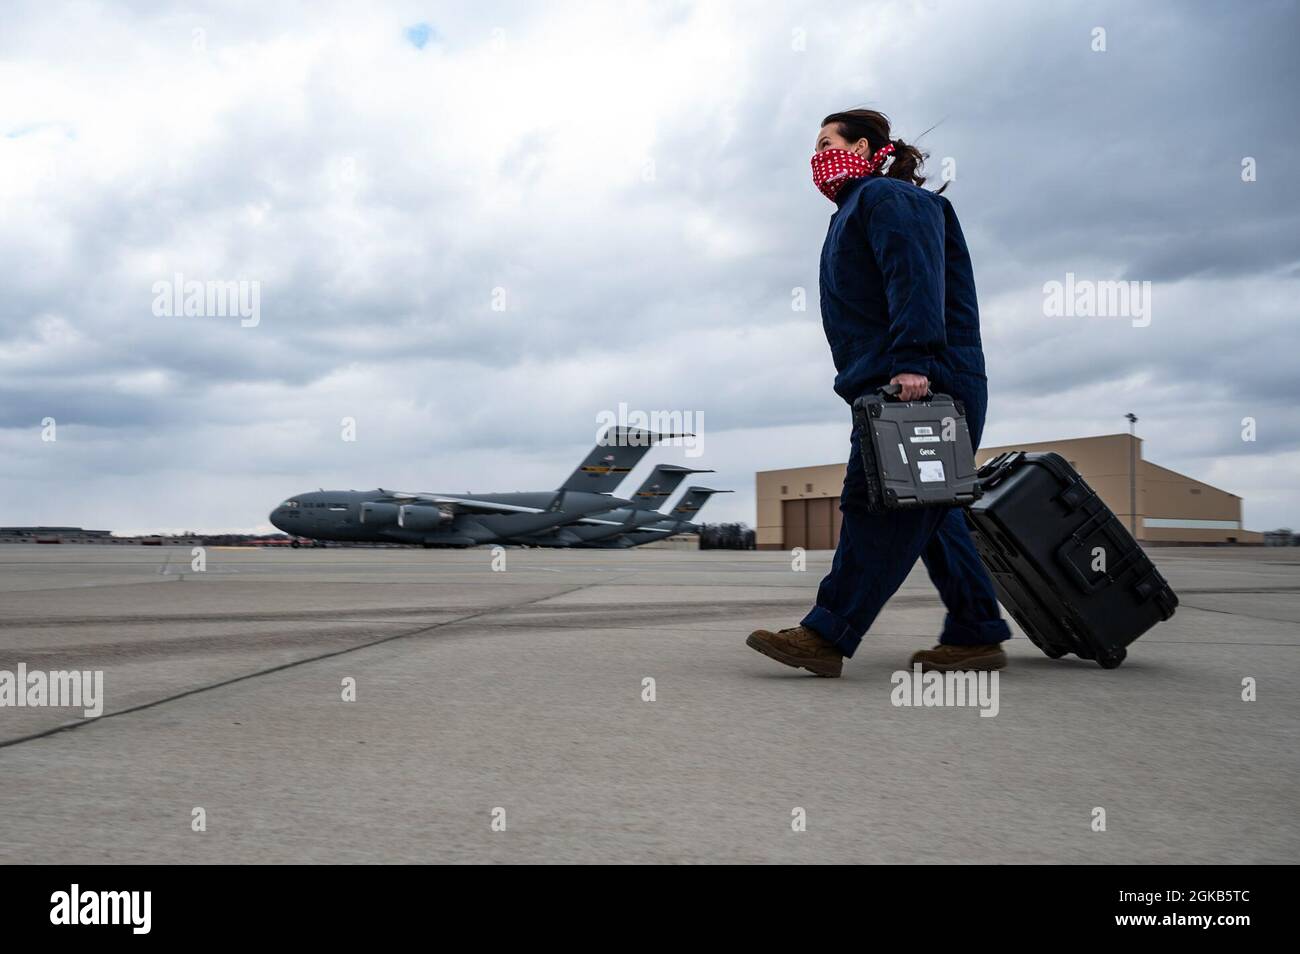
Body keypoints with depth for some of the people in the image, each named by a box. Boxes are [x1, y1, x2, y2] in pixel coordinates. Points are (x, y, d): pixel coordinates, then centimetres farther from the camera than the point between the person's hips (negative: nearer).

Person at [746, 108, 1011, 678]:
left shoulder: (888, 198, -1)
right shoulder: (857, 210, 30)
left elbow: (915, 280, -17)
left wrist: (913, 361, -28)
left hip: (920, 386, -10)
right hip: (890, 390, 10)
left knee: (879, 505, -12)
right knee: (923, 509, 7)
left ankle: (827, 635, -12)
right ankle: (978, 635, 11)